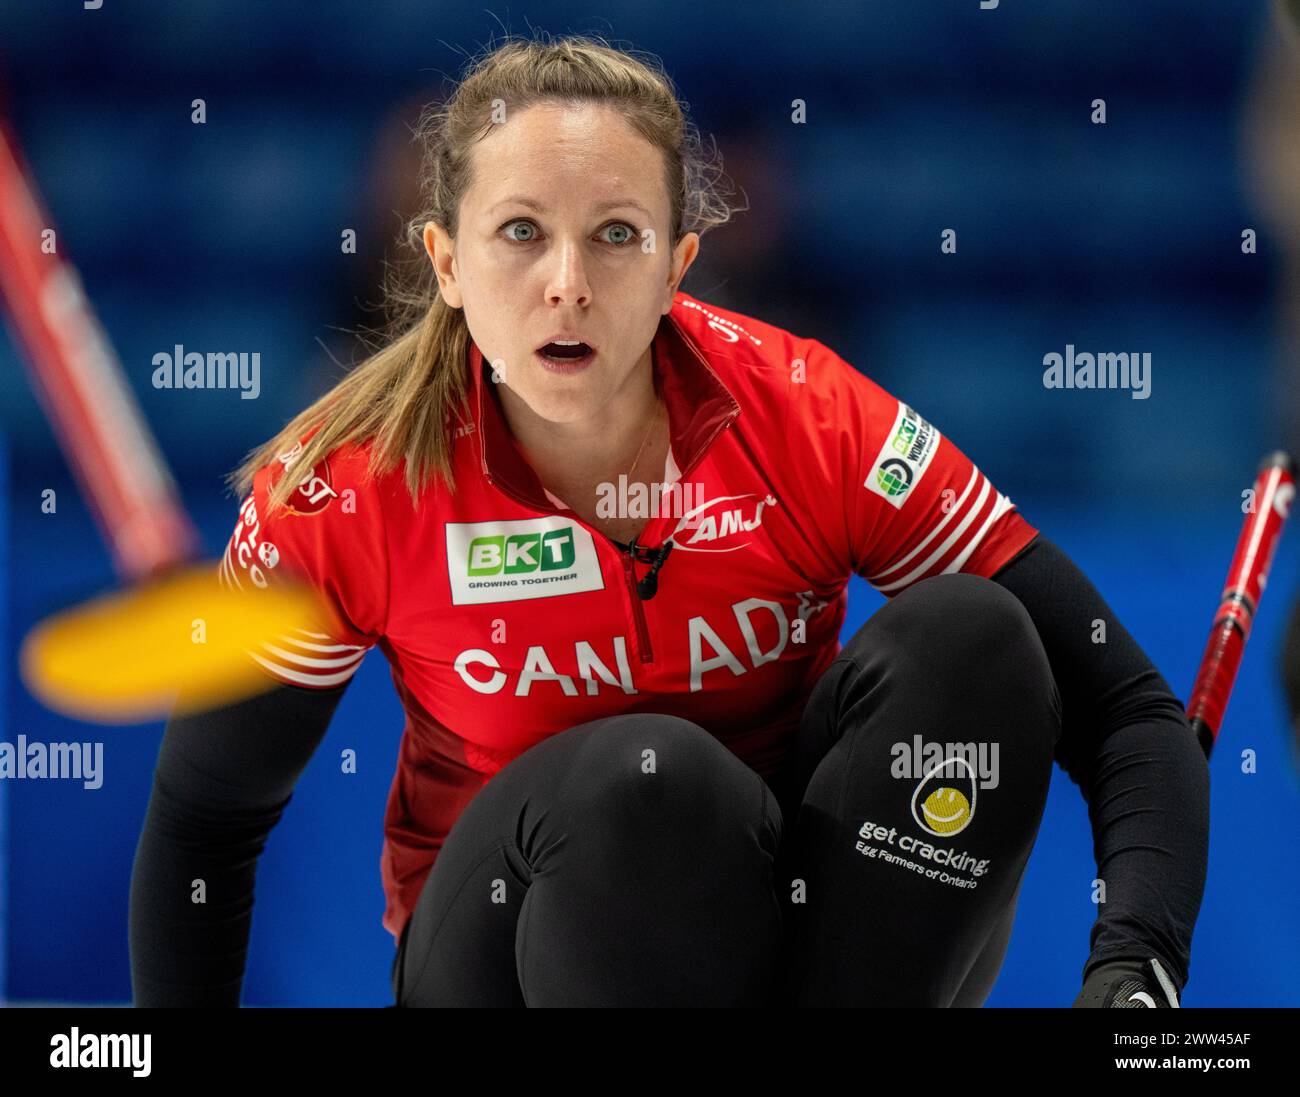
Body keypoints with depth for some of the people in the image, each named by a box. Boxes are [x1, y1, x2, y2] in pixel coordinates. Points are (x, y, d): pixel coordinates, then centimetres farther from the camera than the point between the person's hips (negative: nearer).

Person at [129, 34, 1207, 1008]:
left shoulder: (805, 418, -15)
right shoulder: (348, 491, -16)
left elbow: (1120, 706, -15)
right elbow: (203, 817, -3)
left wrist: (1132, 973, -32)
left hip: (806, 921, 2)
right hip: (512, 949, -2)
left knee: (964, 635, -24)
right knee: (638, 773, -35)